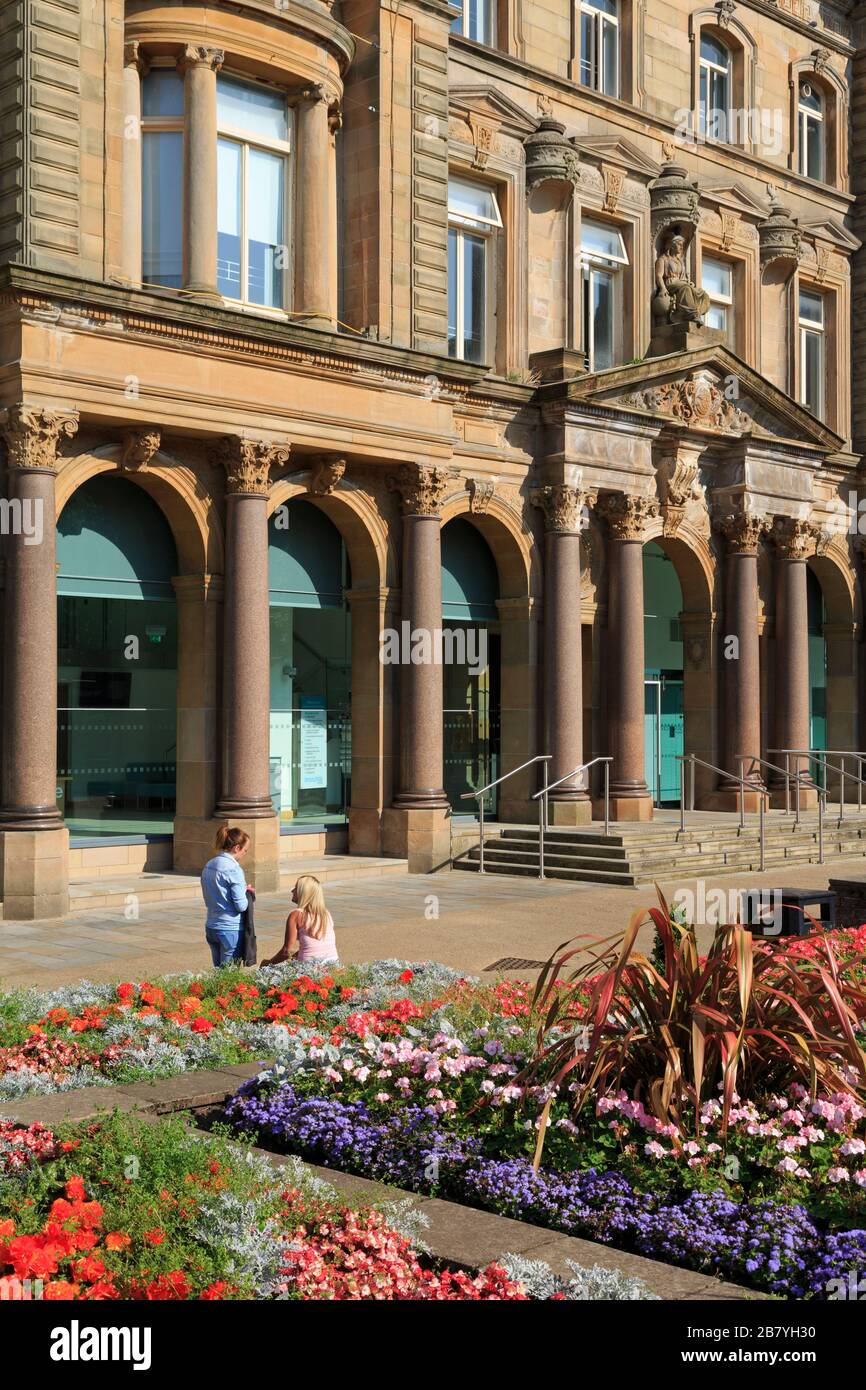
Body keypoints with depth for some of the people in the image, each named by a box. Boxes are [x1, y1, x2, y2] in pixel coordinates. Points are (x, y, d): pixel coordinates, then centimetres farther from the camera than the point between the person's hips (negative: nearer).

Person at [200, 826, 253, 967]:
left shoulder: (208, 866, 6)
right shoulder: (234, 869, -17)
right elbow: (241, 906, -18)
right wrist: (245, 891, 2)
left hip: (211, 928, 8)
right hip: (231, 930, -8)